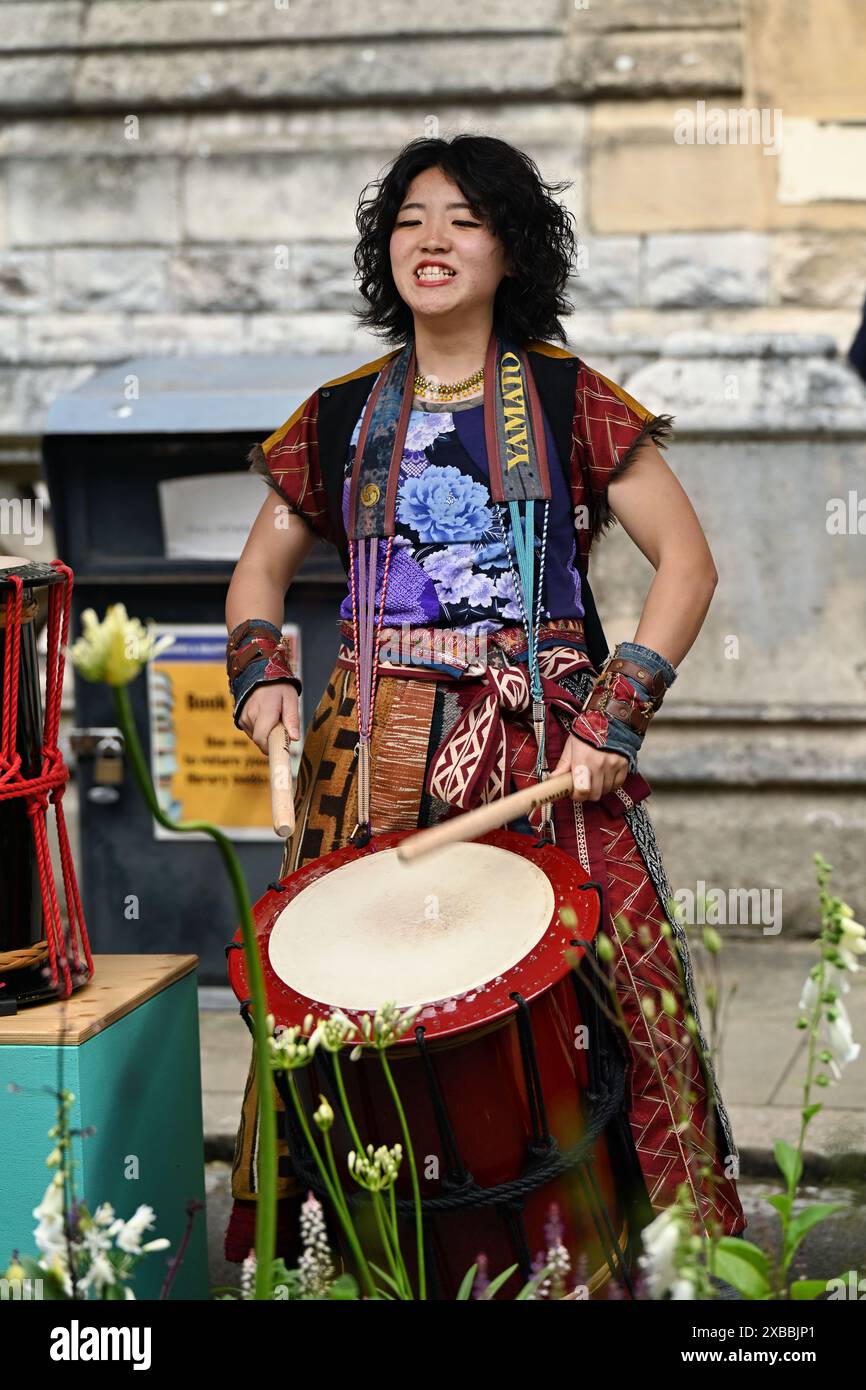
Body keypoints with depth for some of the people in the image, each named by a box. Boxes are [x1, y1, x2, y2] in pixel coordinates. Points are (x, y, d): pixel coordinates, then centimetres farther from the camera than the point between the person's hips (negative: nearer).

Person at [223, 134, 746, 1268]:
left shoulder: (566, 398, 3)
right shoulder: (343, 414, 12)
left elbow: (685, 560, 2)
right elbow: (261, 569, 21)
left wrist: (618, 717, -8)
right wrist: (260, 675, 1)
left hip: (545, 747, -2)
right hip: (375, 751, 3)